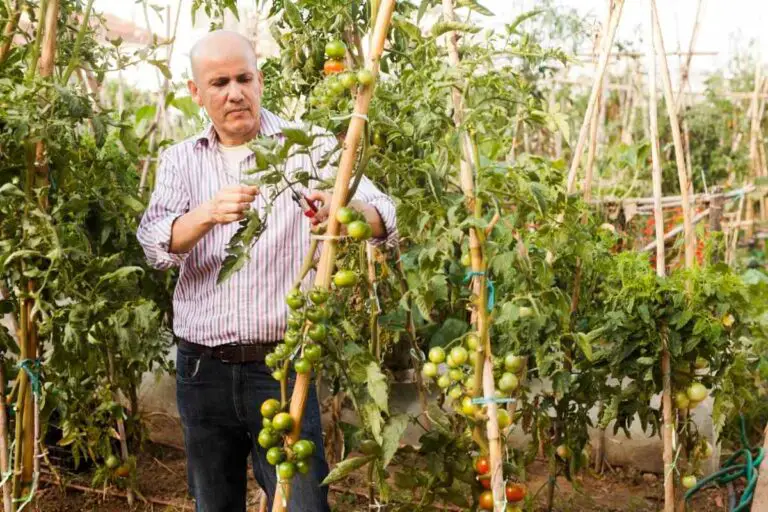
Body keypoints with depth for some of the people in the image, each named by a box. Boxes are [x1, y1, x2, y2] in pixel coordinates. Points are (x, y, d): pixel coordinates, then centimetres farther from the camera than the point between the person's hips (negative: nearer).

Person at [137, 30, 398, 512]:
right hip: (201, 369, 3)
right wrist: (208, 213, -29)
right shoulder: (181, 160, 7)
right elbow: (157, 246, -8)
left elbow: (383, 220, -14)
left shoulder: (310, 147, -2)